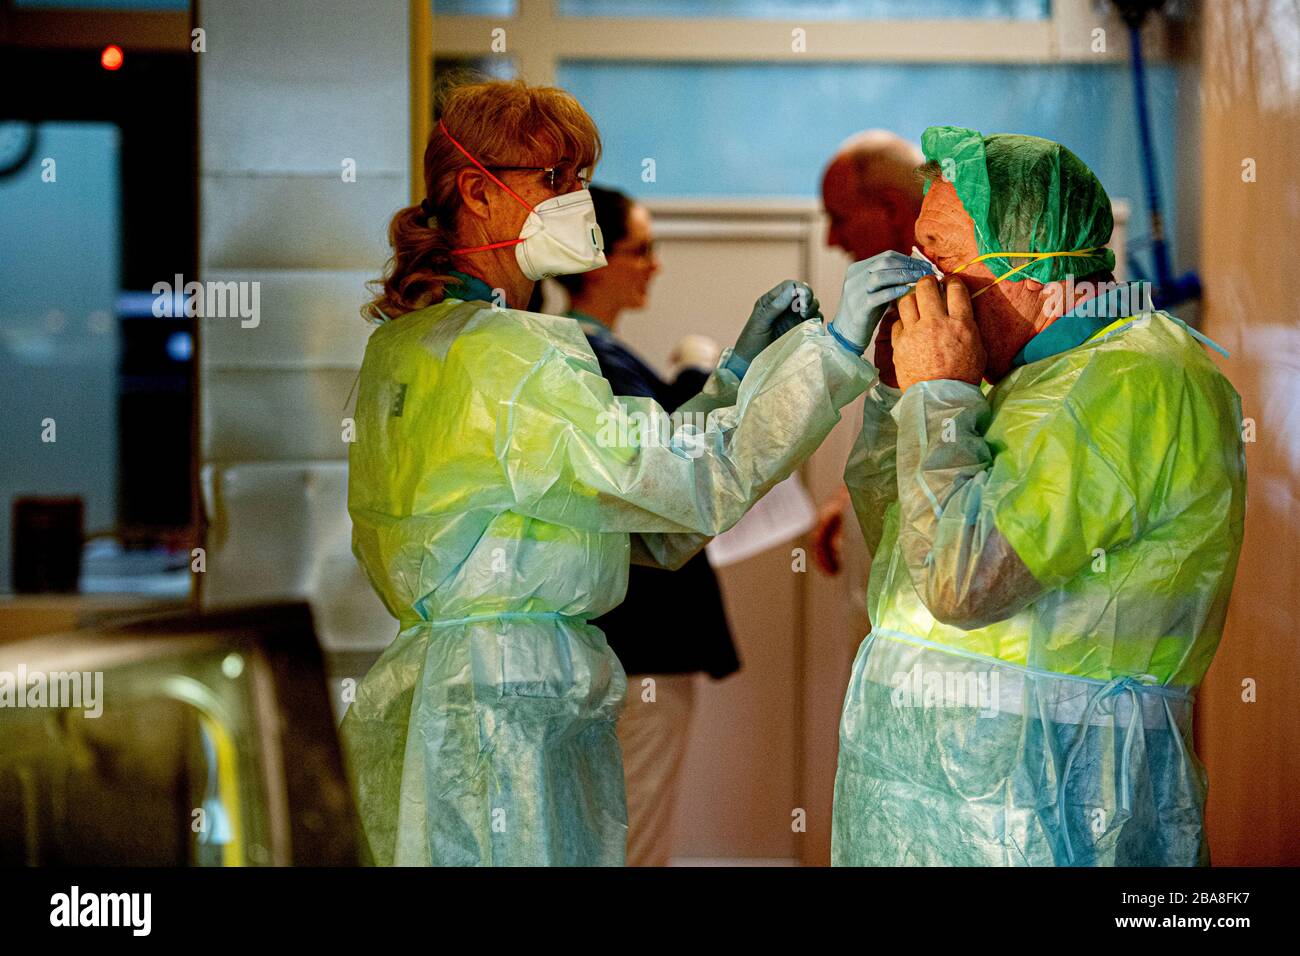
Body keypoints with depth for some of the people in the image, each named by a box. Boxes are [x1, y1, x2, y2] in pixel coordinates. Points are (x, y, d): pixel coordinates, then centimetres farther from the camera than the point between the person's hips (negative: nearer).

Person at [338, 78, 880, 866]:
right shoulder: (507, 357, -15)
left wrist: (740, 370, 9)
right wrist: (834, 343, -15)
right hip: (510, 709, -10)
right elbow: (705, 478, -19)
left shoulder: (405, 344, 14)